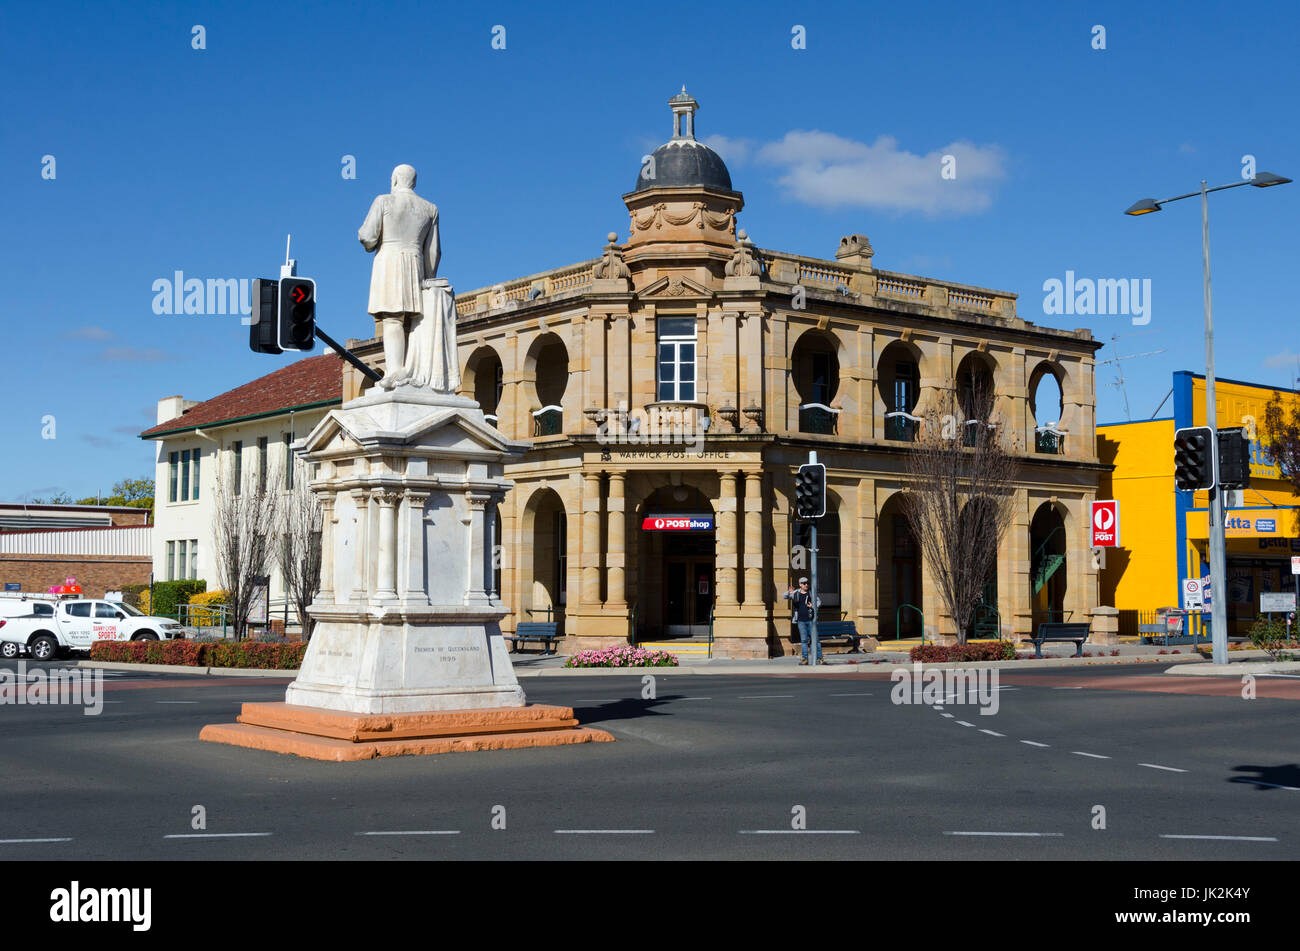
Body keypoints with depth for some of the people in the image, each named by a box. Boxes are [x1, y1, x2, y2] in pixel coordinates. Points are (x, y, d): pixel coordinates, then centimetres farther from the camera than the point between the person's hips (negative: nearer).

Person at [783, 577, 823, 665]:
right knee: (803, 640, 1)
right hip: (801, 621, 0)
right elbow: (786, 597, 2)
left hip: (810, 620, 0)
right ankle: (805, 659, 3)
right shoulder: (796, 594, 6)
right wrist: (788, 593, -21)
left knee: (815, 639, -2)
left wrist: (813, 606, -13)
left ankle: (819, 658, 3)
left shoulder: (811, 593, 5)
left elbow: (819, 602, 8)